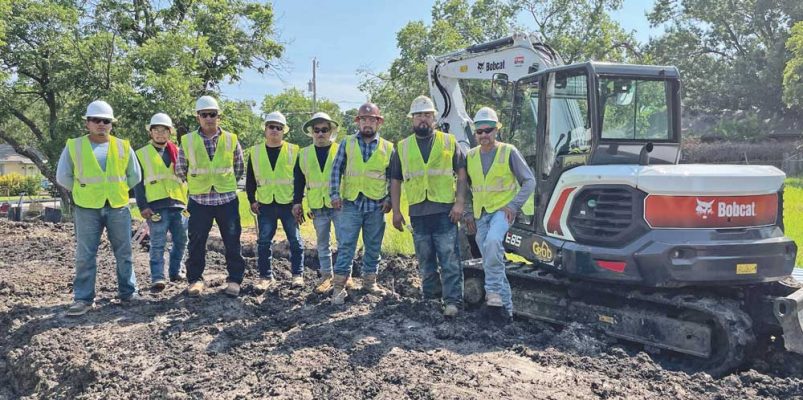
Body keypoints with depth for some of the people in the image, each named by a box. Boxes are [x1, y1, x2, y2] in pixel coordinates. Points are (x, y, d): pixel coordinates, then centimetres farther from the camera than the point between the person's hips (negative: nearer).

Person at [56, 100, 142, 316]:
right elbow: (63, 176, 6)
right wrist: (83, 191, 5)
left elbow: (135, 176, 13)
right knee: (84, 255, -1)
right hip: (87, 208, -1)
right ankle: (83, 298, 6)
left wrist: (117, 189, 8)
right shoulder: (74, 146, 1)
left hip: (118, 207, 2)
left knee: (123, 253, 8)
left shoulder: (123, 147, 5)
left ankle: (128, 291, 20)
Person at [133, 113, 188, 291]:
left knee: (181, 241, 10)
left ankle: (175, 271, 26)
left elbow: (186, 177, 19)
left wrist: (189, 202, 12)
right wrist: (142, 206, -7)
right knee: (158, 244, -6)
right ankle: (157, 277, -1)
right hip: (156, 206, -4)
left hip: (178, 204, 4)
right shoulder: (141, 154, 7)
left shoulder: (178, 152, 16)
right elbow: (138, 183, 3)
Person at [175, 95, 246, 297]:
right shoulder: (187, 141, -1)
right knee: (196, 243, 5)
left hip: (227, 199, 0)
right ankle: (195, 279, 18)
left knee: (232, 242, 3)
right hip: (199, 200, 0)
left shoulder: (231, 140, 1)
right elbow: (180, 170, 11)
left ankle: (234, 279, 14)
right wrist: (196, 183, 13)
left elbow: (239, 168, 14)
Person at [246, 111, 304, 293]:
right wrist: (252, 200, 3)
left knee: (295, 240, 4)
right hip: (265, 204, 2)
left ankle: (297, 274, 16)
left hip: (288, 203, -1)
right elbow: (250, 179, 10)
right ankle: (265, 276, 14)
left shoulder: (293, 151, 0)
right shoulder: (255, 151, 5)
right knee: (264, 241, 4)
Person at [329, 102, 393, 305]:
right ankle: (339, 286, 3)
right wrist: (334, 194, -3)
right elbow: (336, 170, 4)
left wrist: (389, 199, 2)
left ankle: (369, 280, 25)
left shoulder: (387, 147, 6)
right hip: (350, 203, -1)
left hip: (376, 205, 2)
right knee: (346, 246, -3)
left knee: (373, 247, 11)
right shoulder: (347, 143, 4)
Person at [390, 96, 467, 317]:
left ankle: (453, 300, -3)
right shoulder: (402, 147, 12)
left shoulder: (449, 142, 6)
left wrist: (459, 203, -6)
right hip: (418, 212, 3)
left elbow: (461, 174, 4)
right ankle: (431, 297, 24)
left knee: (449, 258, -6)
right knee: (425, 259, 12)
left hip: (444, 210, -3)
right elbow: (395, 181, 14)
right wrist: (396, 211, 8)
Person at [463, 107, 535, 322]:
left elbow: (529, 181, -3)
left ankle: (494, 291, -24)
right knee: (490, 260, 6)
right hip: (480, 214, 5)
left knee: (492, 241, -33)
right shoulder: (470, 156, 7)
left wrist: (514, 205, -13)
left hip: (503, 209, -5)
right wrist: (468, 213, 9)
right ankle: (505, 305, 17)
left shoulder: (509, 152, -5)